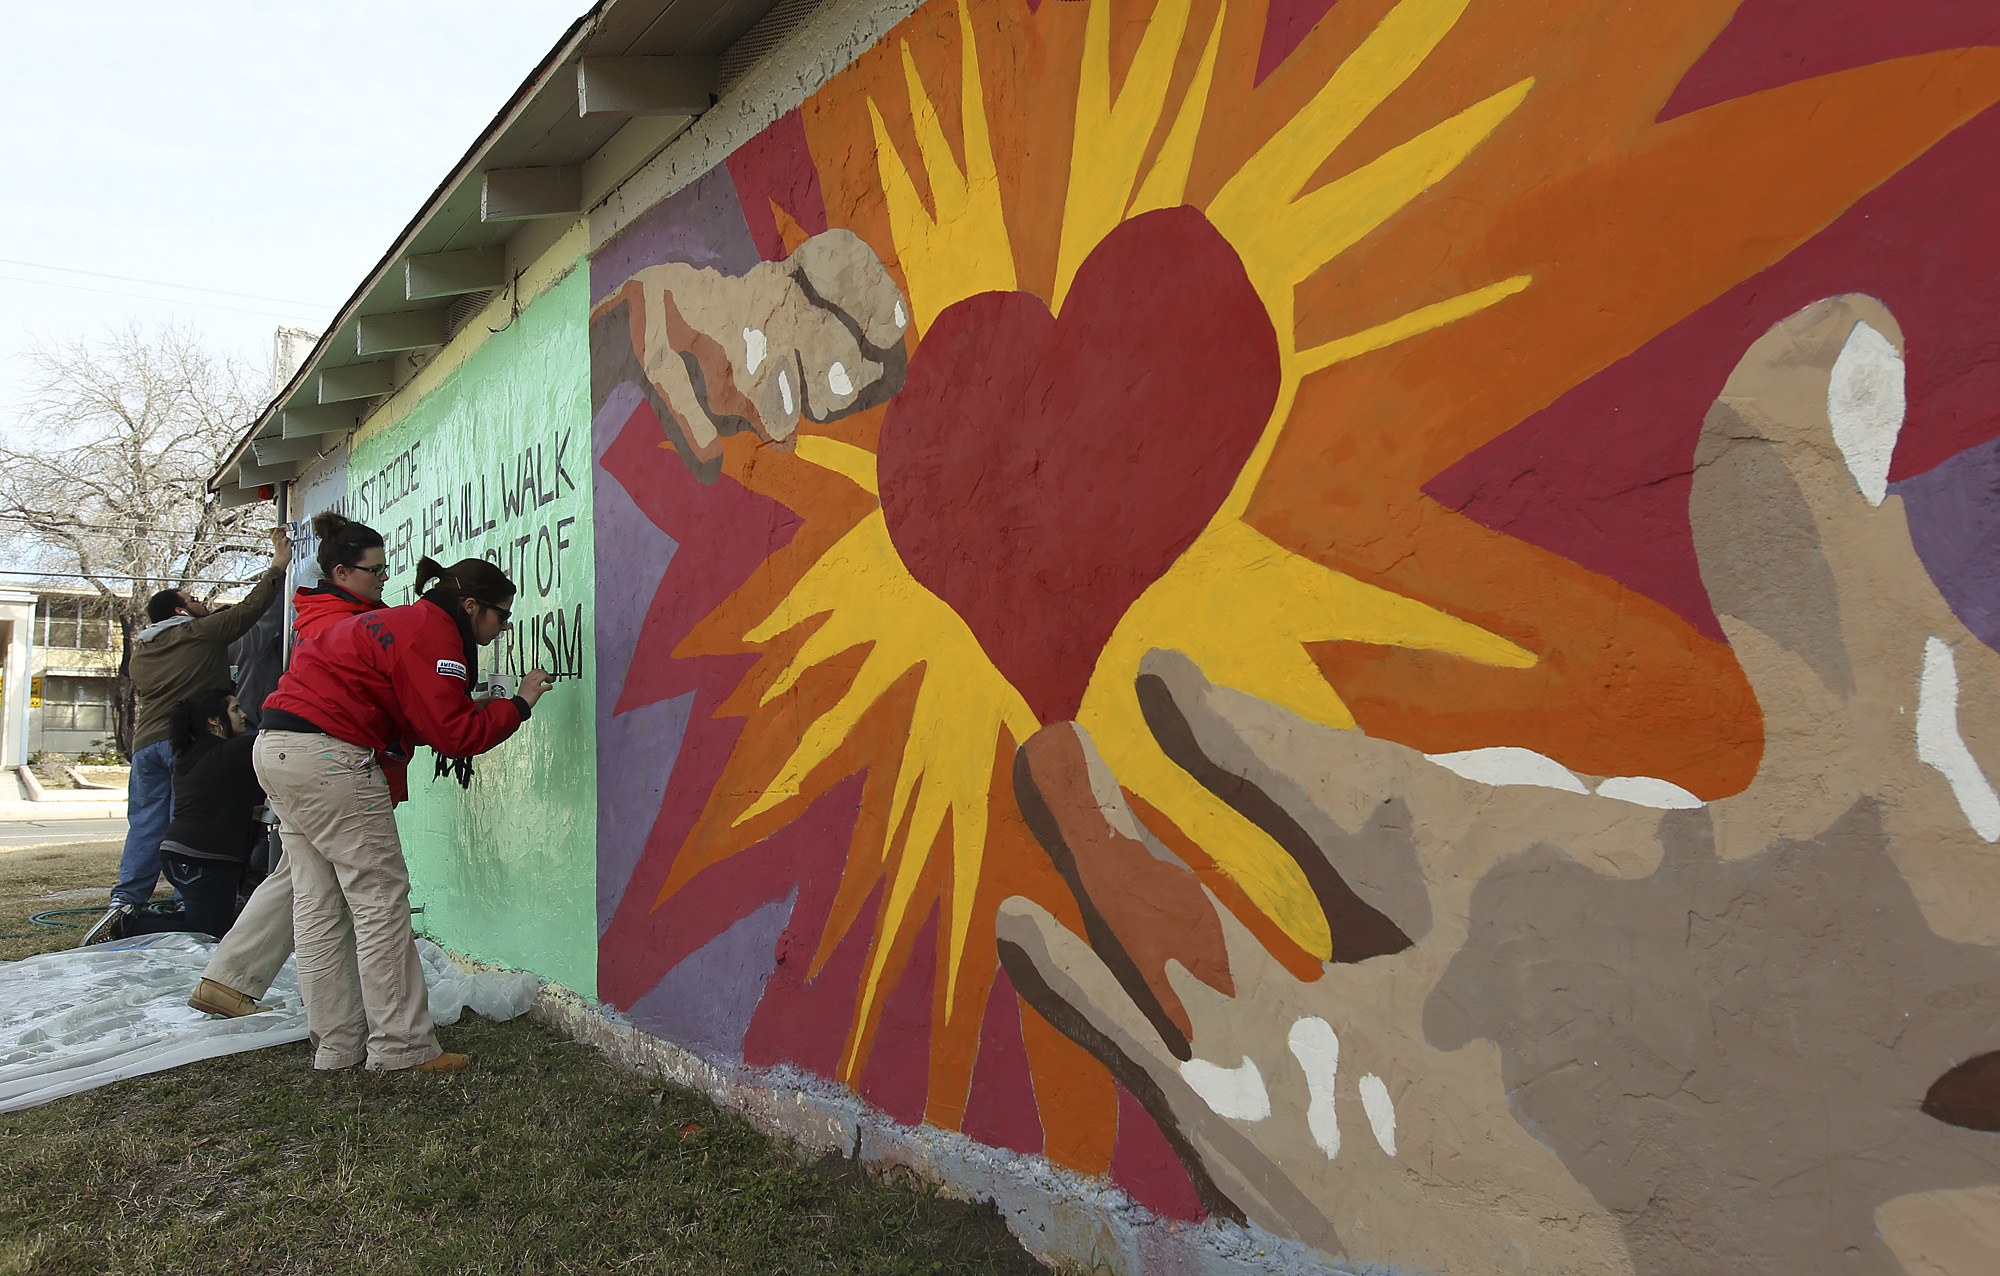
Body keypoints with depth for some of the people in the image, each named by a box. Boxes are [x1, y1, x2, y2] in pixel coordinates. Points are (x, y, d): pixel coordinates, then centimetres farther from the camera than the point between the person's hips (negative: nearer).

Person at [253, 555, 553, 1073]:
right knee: (381, 897, -4)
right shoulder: (431, 635, -11)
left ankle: (337, 1046, 17)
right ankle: (402, 1048, 0)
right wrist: (518, 705, -3)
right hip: (326, 756, -11)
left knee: (317, 904, 11)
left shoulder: (403, 622, 21)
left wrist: (474, 709, 15)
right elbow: (453, 736, -14)